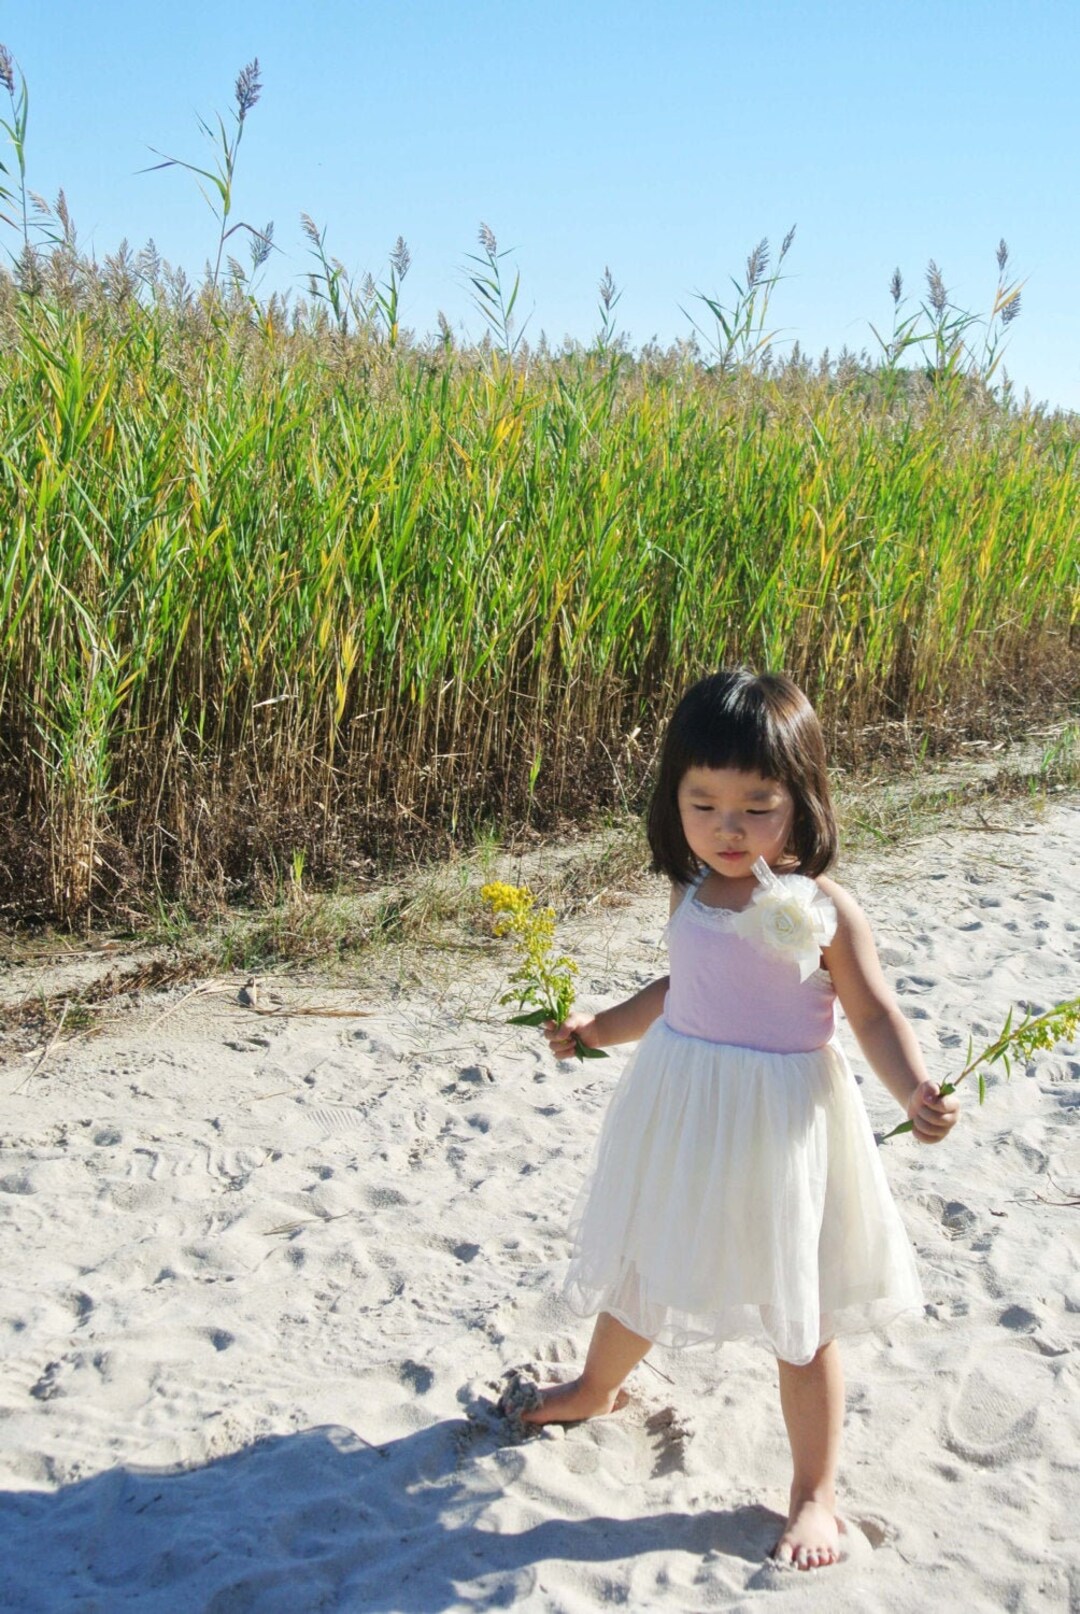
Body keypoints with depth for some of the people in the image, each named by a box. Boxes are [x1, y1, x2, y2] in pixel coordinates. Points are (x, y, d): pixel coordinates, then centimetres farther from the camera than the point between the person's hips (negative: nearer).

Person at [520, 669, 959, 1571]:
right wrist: (603, 1028, 20)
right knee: (640, 1269, 25)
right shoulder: (693, 893, 0)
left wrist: (916, 1092, -29)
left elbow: (877, 1017, -13)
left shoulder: (824, 910, -17)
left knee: (798, 1317, 9)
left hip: (779, 1127, -5)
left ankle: (815, 1495, 28)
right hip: (679, 1119, 6)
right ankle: (598, 1388, 55)